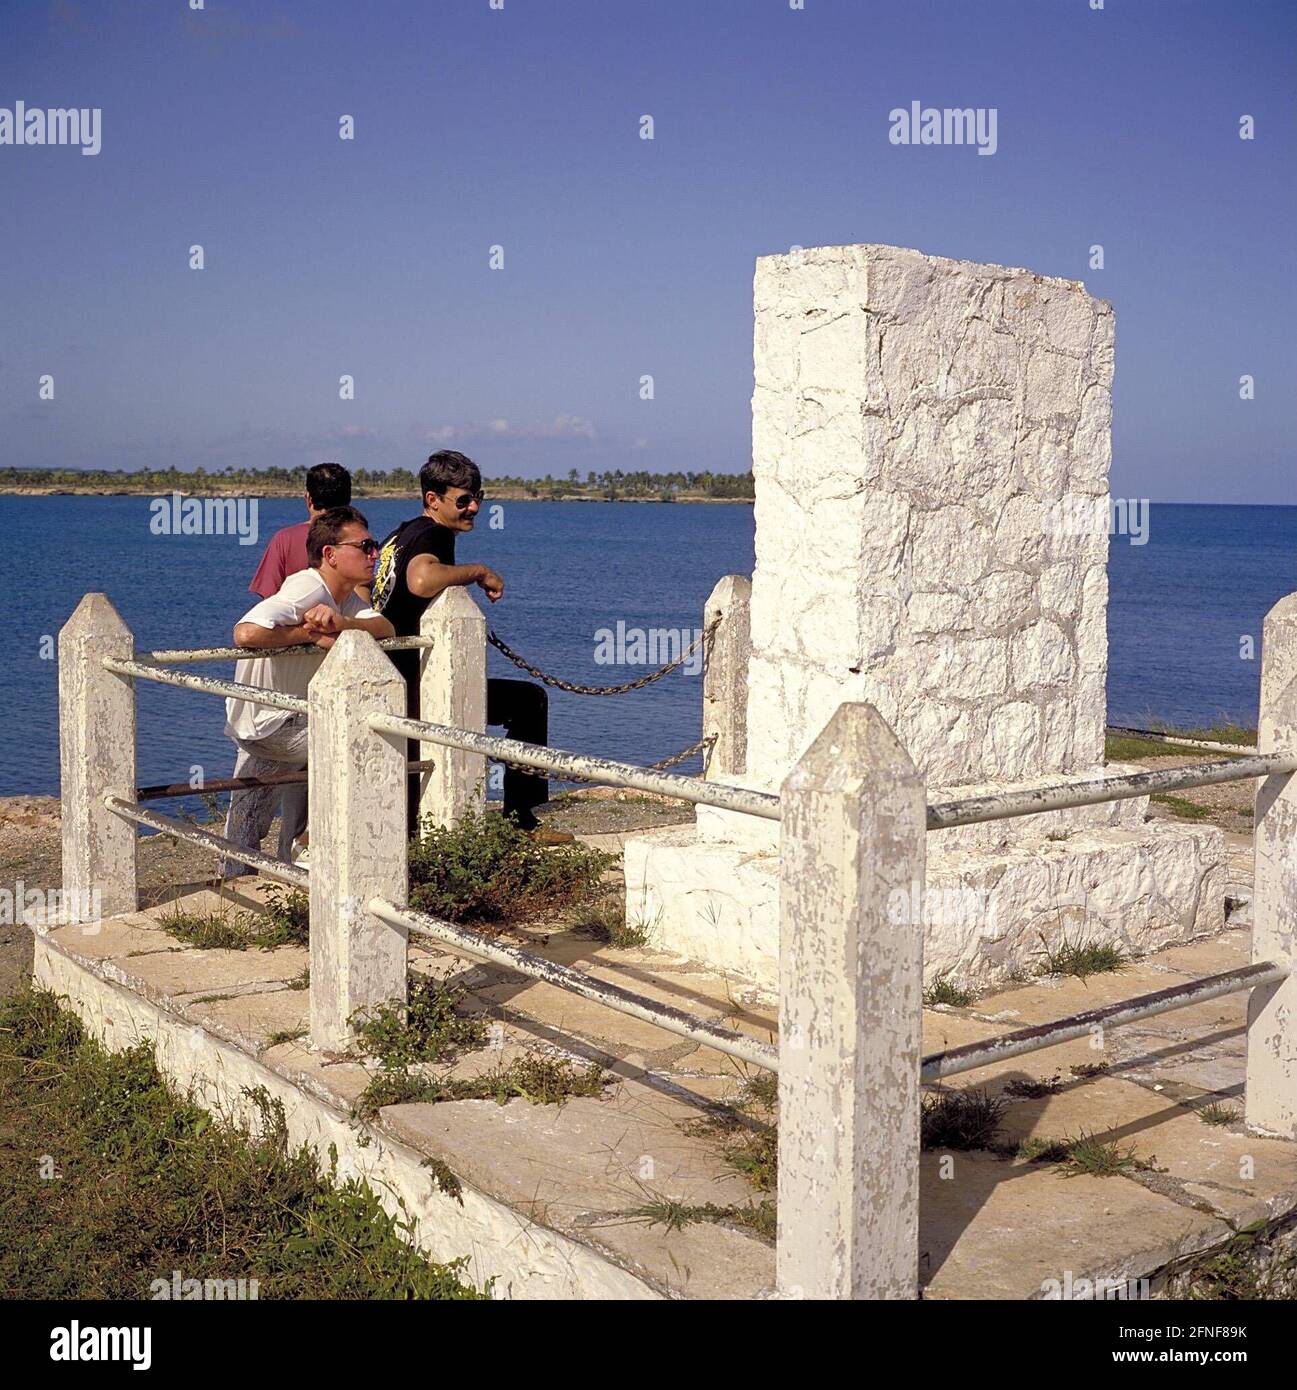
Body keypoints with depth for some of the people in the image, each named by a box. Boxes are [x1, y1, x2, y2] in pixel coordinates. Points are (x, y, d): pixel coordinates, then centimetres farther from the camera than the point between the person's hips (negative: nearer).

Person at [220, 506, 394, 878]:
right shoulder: (306, 590, -26)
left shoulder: (346, 598, 6)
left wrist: (341, 622, -31)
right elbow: (246, 633, -42)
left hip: (291, 719, 10)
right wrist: (312, 634, -29)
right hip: (265, 725, -10)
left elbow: (386, 629, -12)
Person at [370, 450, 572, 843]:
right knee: (530, 700, -3)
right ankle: (520, 818, 2)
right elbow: (421, 580, -39)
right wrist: (479, 572, -23)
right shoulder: (431, 535, -14)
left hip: (386, 687, 10)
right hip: (417, 689, -10)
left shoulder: (399, 534, 17)